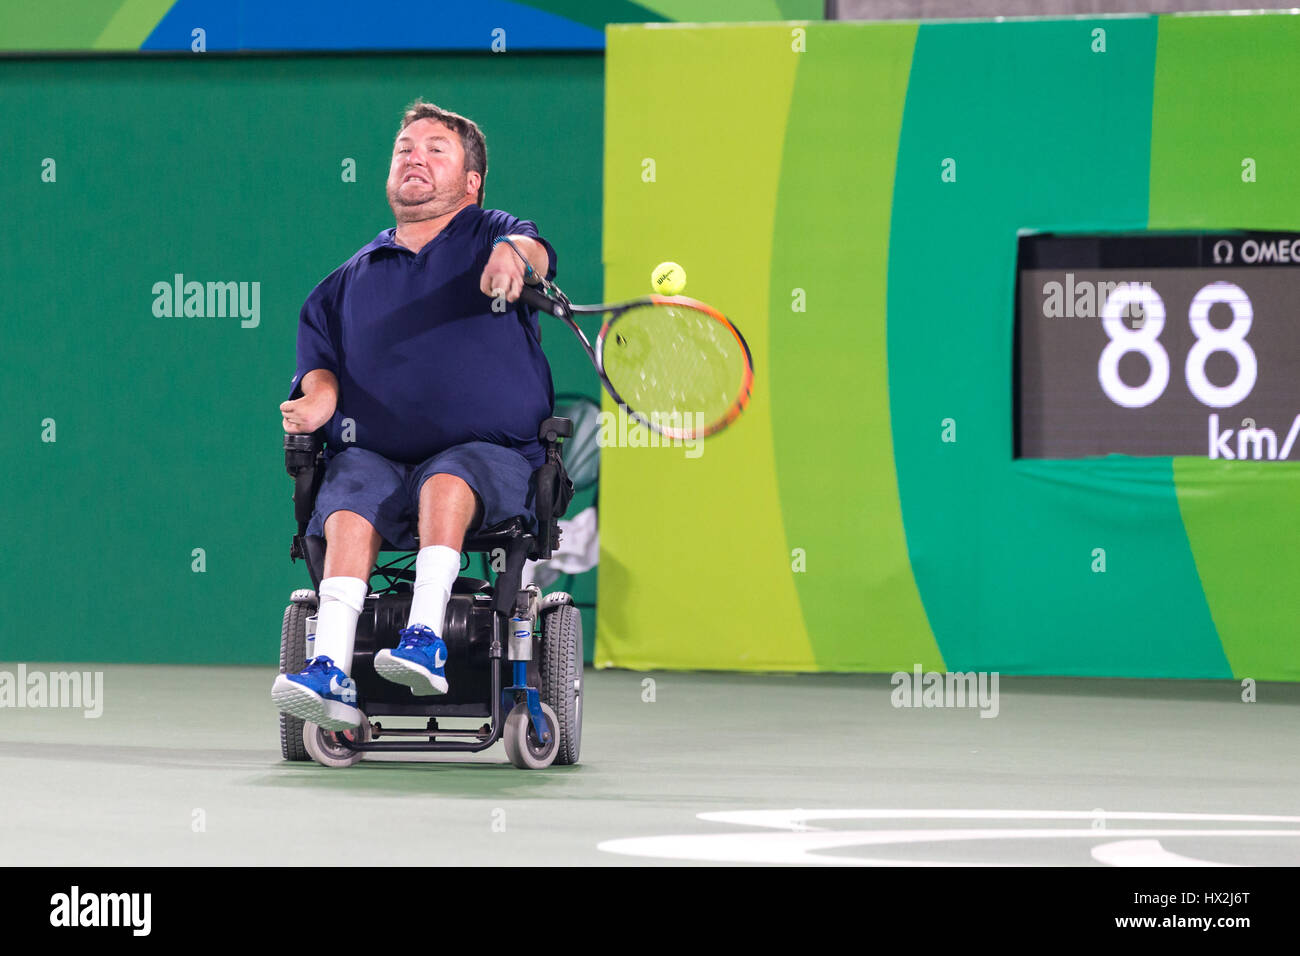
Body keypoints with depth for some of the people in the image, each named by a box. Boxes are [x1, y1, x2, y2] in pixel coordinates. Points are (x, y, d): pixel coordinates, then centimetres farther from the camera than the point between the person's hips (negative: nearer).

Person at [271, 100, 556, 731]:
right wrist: (320, 395, -5)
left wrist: (514, 255, -38)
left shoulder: (490, 237, 11)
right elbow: (320, 357, 20)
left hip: (487, 452, -3)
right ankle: (331, 674, -43)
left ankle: (426, 636, -45)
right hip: (373, 453, 3)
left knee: (445, 484, -36)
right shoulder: (349, 279, 23)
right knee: (350, 514, -29)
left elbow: (532, 251, -12)